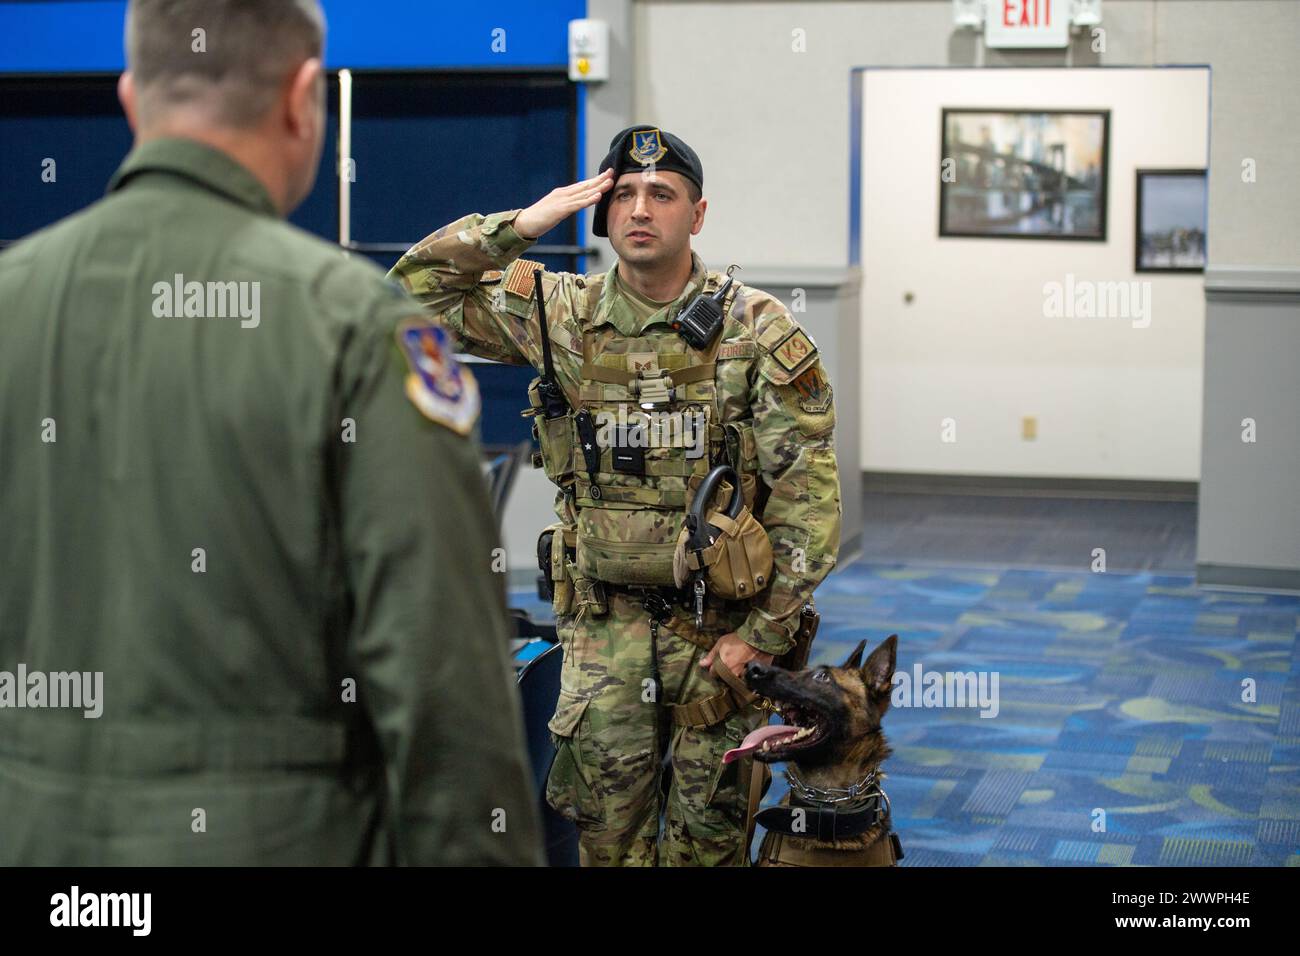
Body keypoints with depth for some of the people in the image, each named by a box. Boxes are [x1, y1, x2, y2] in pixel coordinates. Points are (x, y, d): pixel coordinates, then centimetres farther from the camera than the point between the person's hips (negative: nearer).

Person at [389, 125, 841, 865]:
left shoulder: (758, 330, -6)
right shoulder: (561, 315, 2)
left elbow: (807, 491, -8)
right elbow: (417, 291, 6)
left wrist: (762, 633, -12)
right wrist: (518, 227, -7)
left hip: (721, 621, -2)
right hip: (605, 622, 2)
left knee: (709, 833, 6)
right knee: (610, 831, 6)